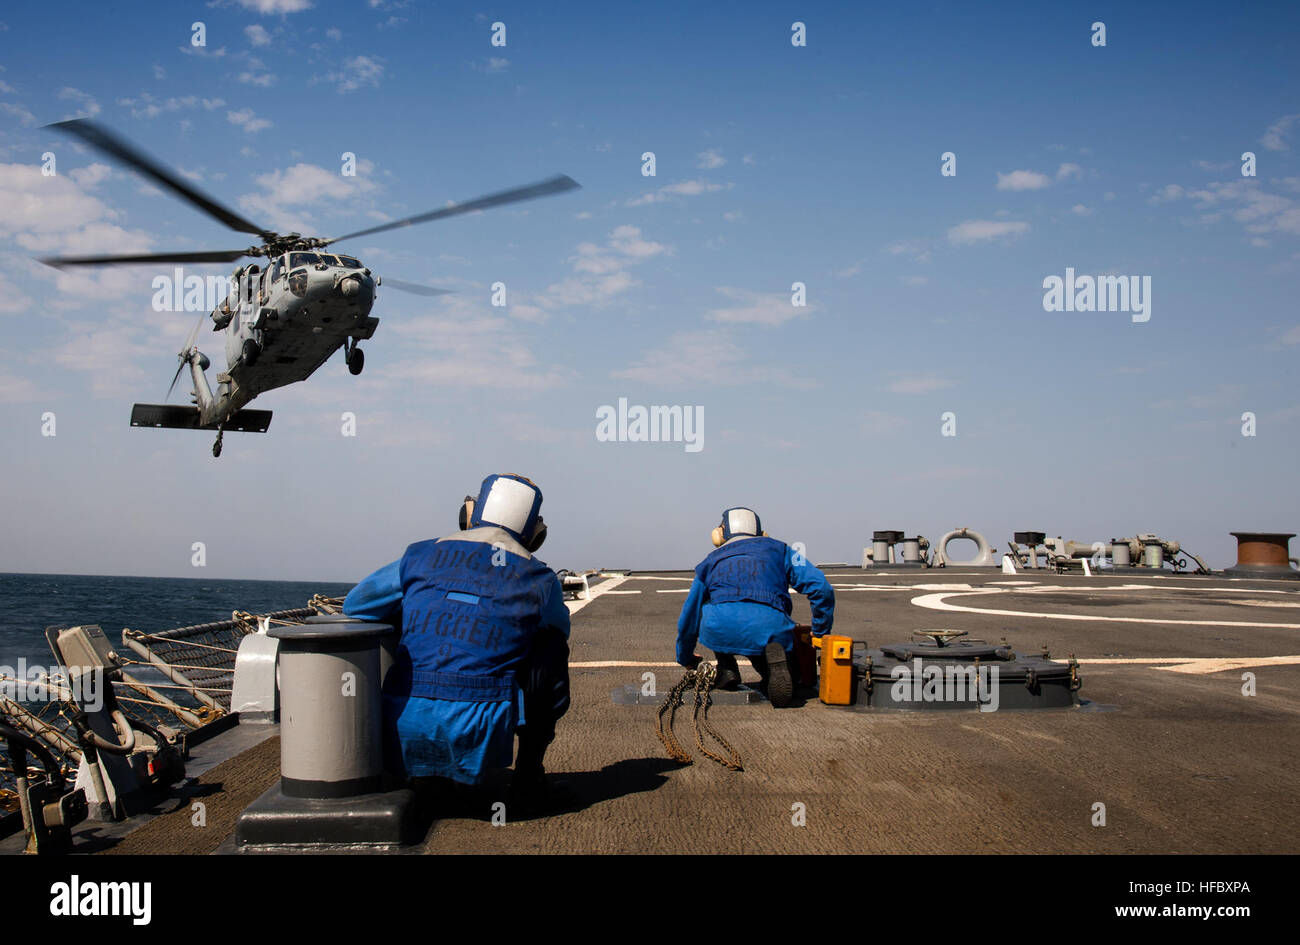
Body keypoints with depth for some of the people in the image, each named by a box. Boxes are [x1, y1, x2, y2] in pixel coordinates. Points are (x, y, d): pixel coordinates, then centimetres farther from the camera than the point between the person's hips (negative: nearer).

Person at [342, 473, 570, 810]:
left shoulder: (421, 557, 9)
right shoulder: (540, 580, 5)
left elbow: (355, 607, 22)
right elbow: (558, 629, 28)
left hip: (406, 734, 3)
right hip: (479, 738, -3)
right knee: (552, 648, 18)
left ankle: (423, 776, 25)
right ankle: (527, 774, 18)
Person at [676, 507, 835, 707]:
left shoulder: (710, 562, 31)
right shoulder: (779, 550, 28)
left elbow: (689, 616, 39)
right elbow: (821, 588, 16)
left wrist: (686, 658, 54)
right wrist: (820, 633, 27)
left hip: (722, 632, 1)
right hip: (771, 627, -1)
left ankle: (726, 669, 17)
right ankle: (774, 656, -10)